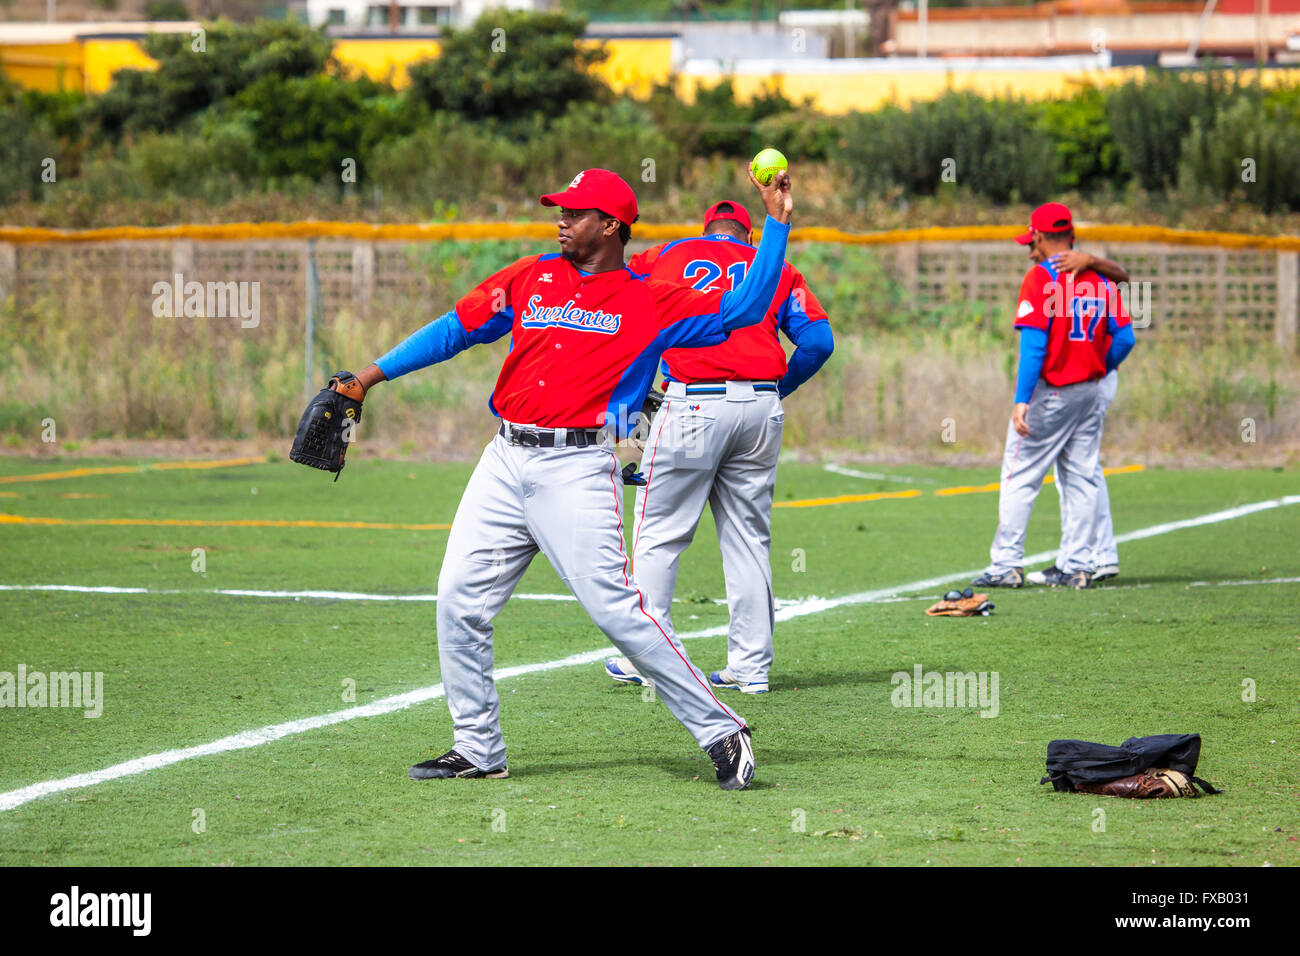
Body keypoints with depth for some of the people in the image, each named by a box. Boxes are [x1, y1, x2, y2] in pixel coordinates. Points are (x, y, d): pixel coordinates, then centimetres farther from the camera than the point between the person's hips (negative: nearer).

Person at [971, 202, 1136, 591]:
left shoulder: (1040, 277, -10)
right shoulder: (1099, 279, 7)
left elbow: (1033, 343, -18)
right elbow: (1125, 337, 3)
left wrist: (1022, 399, -21)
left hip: (1049, 390, -6)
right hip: (1090, 391, 6)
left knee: (1019, 477, -1)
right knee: (1081, 478, 10)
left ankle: (1007, 564, -4)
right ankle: (1077, 566, 9)